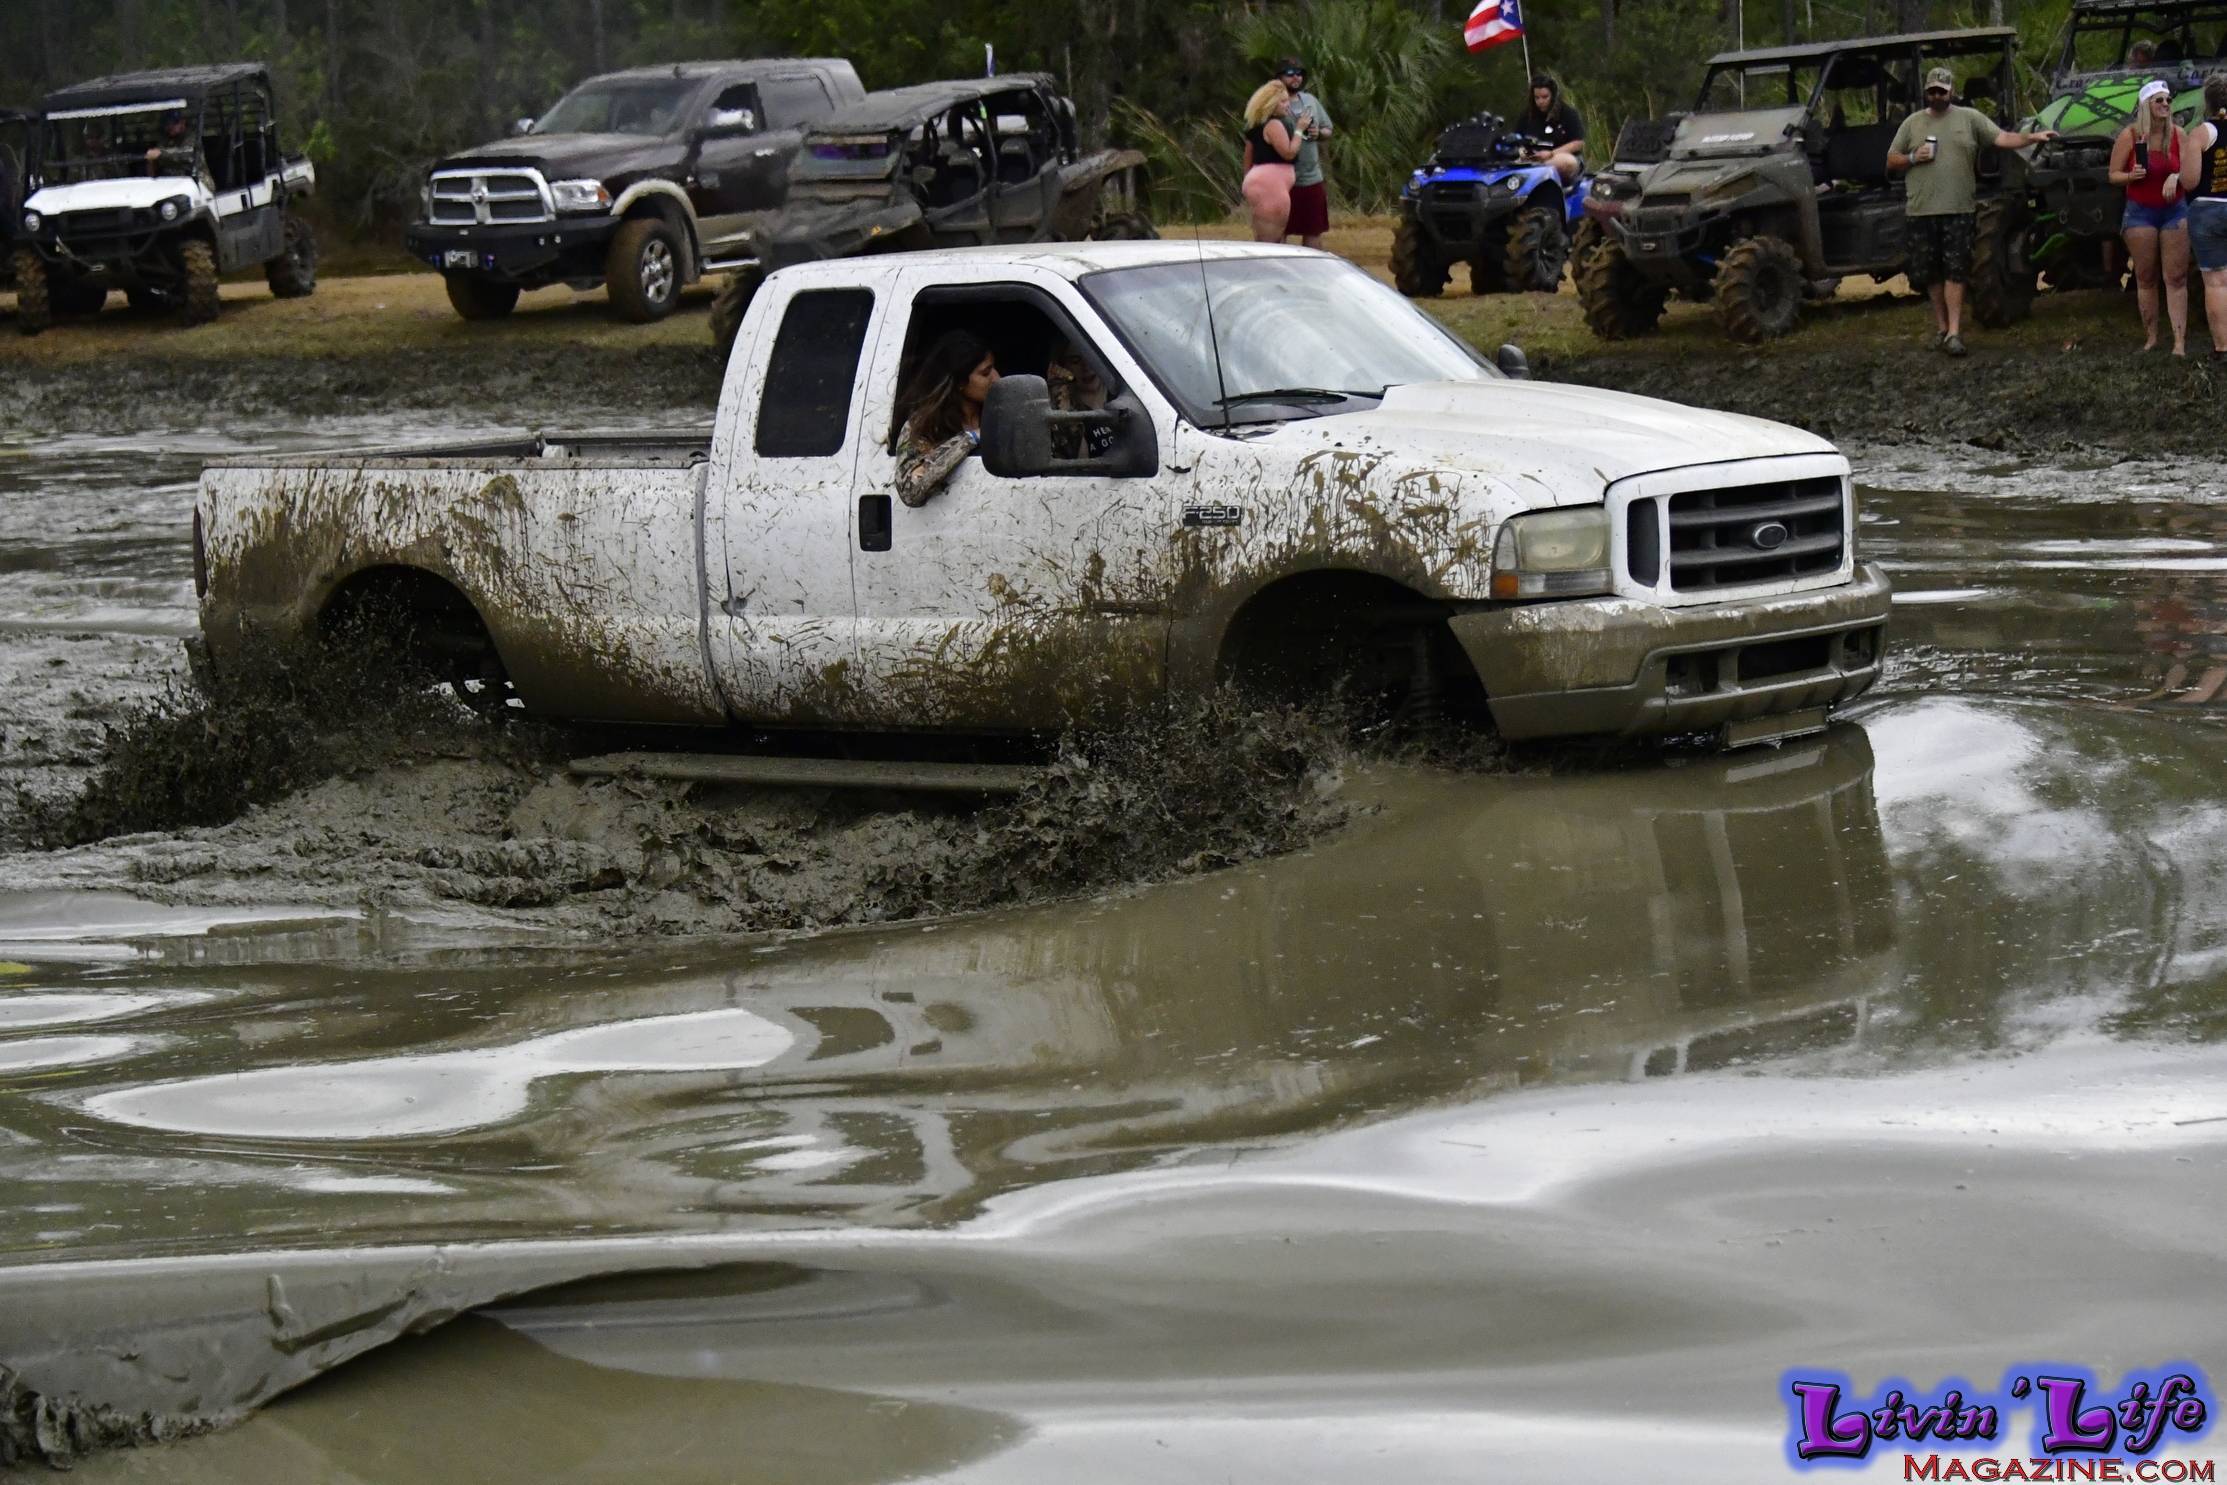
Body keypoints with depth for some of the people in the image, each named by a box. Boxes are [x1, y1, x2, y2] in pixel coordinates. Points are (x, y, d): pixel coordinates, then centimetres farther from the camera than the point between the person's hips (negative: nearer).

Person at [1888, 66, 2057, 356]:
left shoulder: (1970, 118, 7)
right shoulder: (1912, 123, 12)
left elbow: (2001, 138, -1)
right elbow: (1891, 161, 14)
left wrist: (2032, 137, -15)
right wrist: (1913, 158, -5)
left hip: (1958, 209, -2)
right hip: (1922, 210, 3)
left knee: (1955, 272, -7)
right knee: (1931, 273, 8)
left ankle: (1954, 332, -9)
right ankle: (1941, 326, 21)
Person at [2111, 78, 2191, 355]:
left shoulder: (2177, 134, -3)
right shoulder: (2129, 136, -6)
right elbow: (2113, 175, 0)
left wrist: (2176, 177, -19)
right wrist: (2131, 176, -21)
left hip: (2175, 210, 1)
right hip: (2140, 213, -1)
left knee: (2176, 278, -4)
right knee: (2145, 278, 3)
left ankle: (2180, 341, -8)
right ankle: (2150, 338, 10)